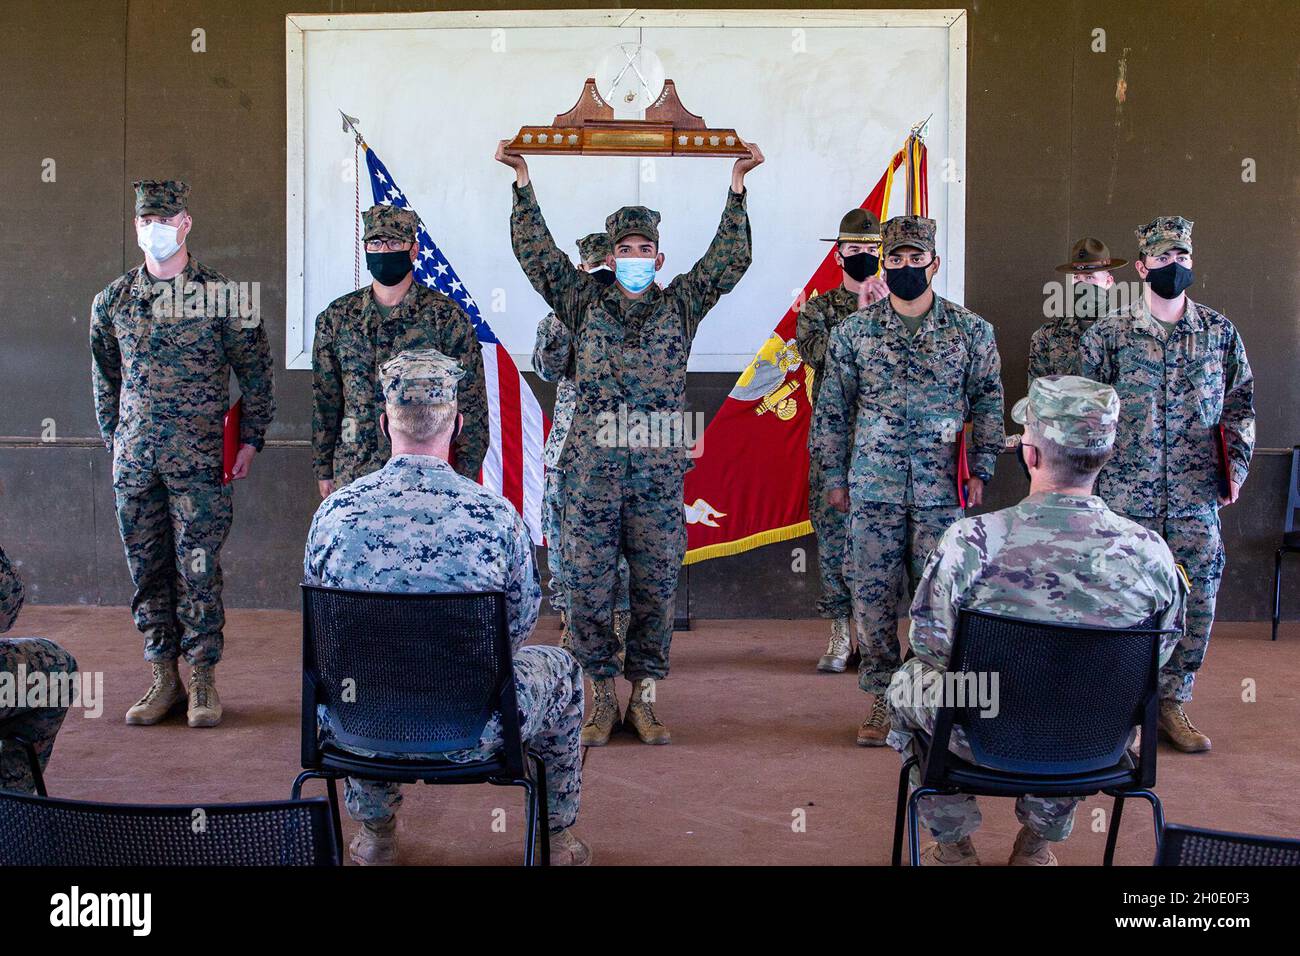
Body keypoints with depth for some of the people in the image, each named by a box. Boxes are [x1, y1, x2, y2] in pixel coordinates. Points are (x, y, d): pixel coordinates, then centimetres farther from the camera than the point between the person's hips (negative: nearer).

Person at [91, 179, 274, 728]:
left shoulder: (222, 296, -1)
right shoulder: (113, 300, 9)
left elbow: (255, 371, 3)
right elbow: (105, 378, 19)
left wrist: (250, 440, 0)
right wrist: (114, 437, 16)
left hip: (199, 457, -4)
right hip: (134, 457, 4)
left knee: (197, 567, -3)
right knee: (148, 569, 7)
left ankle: (203, 681, 8)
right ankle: (163, 678, 17)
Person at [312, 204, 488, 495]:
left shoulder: (447, 317, -3)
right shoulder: (336, 317, 7)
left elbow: (471, 404, -2)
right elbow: (324, 400, 13)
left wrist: (464, 479, -6)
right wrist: (323, 468, 11)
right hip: (352, 473, 3)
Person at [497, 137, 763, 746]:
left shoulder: (680, 304, 11)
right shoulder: (584, 301, 11)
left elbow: (728, 261, 4)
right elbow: (536, 254, 6)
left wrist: (737, 186, 0)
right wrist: (523, 183, 1)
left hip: (659, 466, 0)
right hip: (591, 464, 0)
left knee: (655, 583, 4)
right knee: (589, 581, 2)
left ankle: (643, 700, 16)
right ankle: (601, 700, 14)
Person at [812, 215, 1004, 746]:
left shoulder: (971, 330, 4)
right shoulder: (853, 332, 5)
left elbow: (988, 402, 8)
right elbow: (831, 410, 9)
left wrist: (980, 469, 2)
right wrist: (834, 477, 7)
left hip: (941, 486, -1)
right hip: (873, 484, 1)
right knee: (872, 593, 3)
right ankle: (883, 699, 14)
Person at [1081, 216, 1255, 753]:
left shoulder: (1221, 334, 7)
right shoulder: (1108, 336, 0)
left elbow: (1240, 405, 14)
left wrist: (1237, 463, 5)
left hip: (1196, 496, 2)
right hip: (1125, 495, -2)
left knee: (1196, 599, 4)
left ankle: (1173, 703, 19)